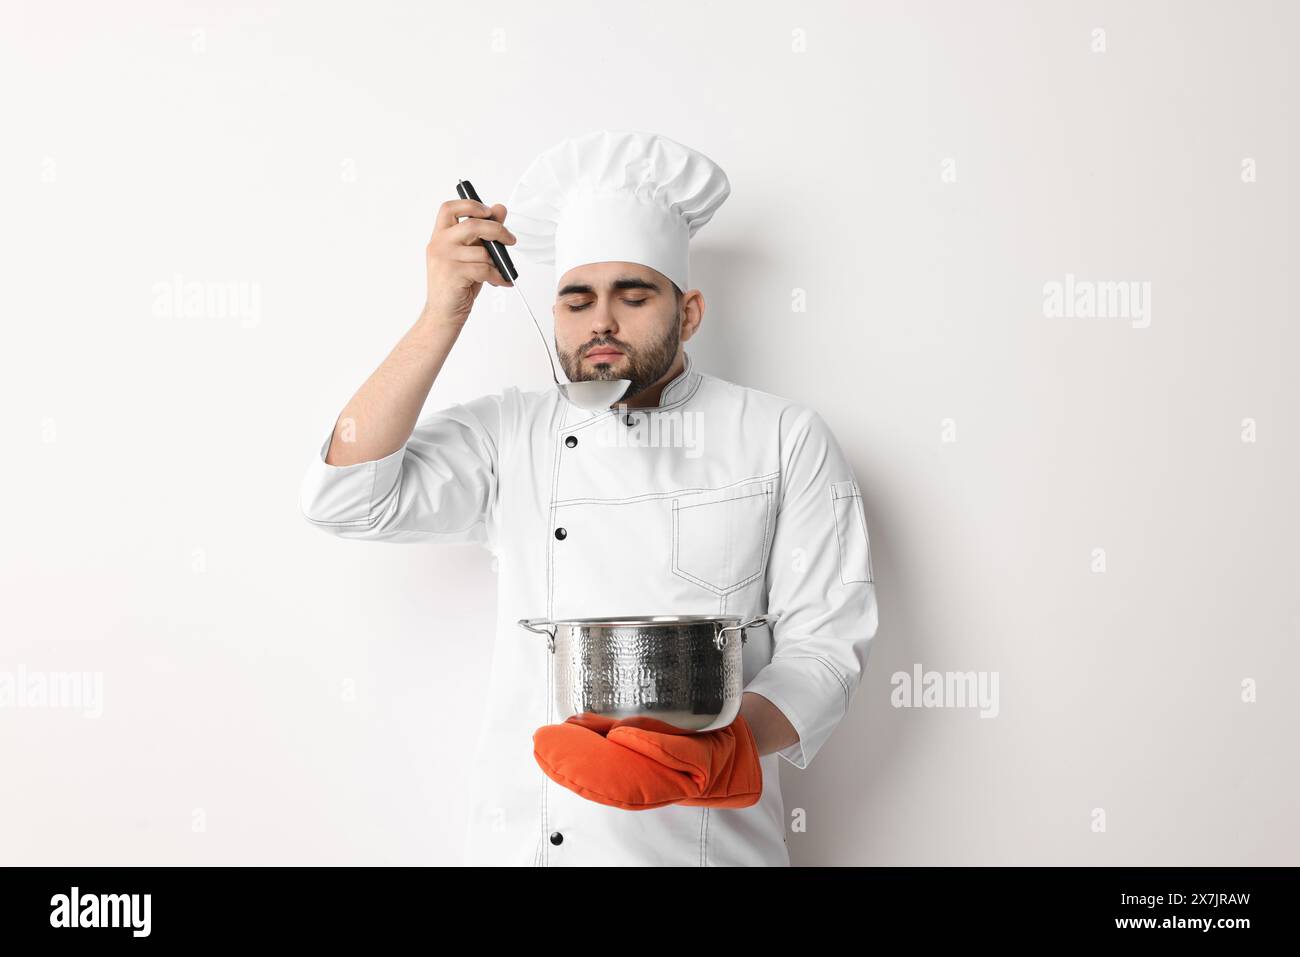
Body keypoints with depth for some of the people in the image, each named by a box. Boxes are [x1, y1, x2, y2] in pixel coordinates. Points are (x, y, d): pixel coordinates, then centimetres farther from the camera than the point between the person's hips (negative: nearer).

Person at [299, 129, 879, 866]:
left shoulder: (786, 441, 0)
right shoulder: (509, 436, 5)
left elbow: (826, 643, -5)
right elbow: (346, 497, -7)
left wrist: (717, 749, -23)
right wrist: (444, 315, -12)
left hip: (707, 839, -1)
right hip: (522, 837, 2)